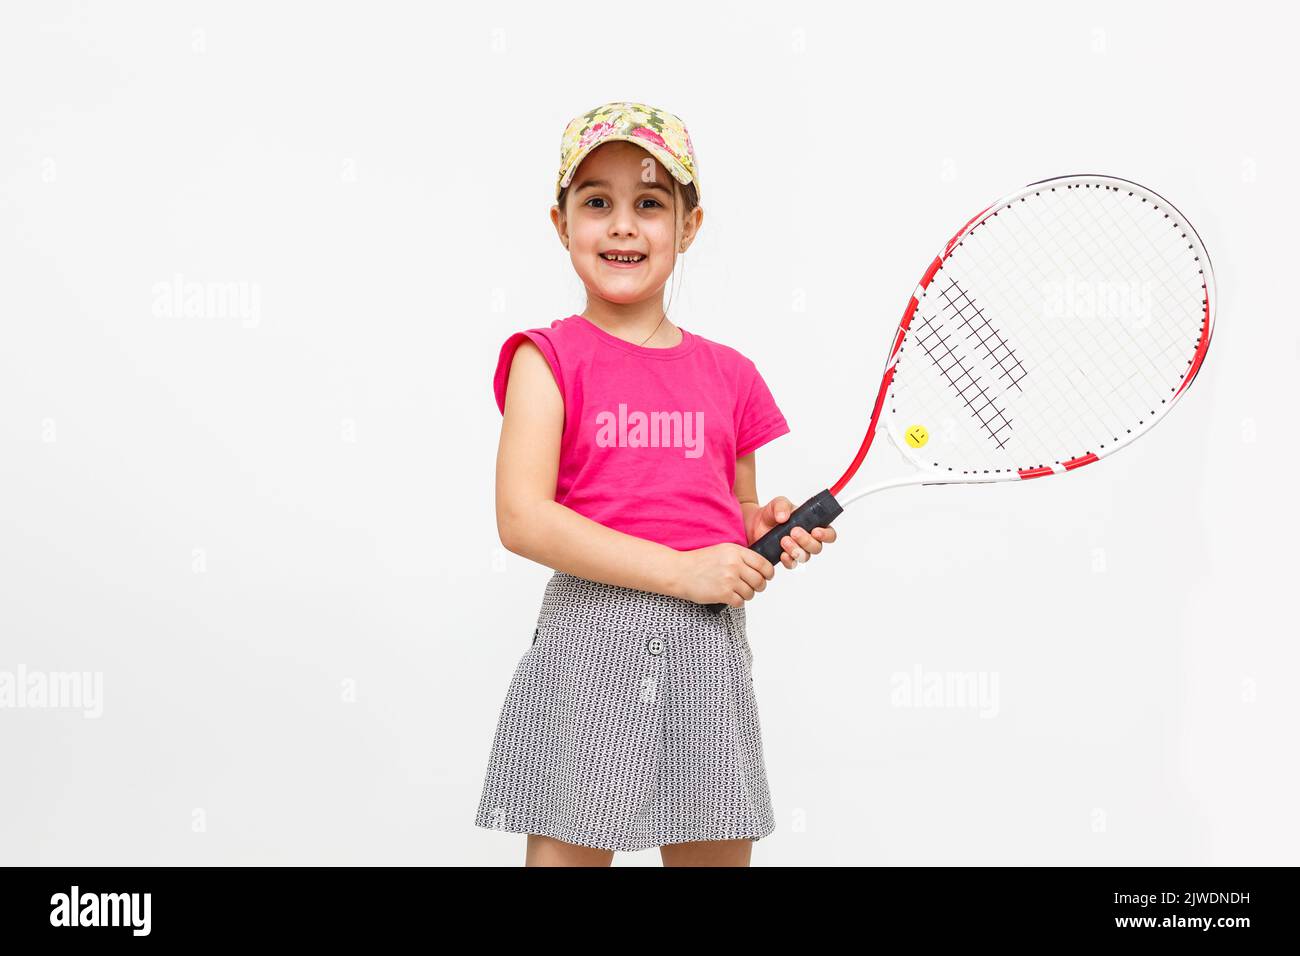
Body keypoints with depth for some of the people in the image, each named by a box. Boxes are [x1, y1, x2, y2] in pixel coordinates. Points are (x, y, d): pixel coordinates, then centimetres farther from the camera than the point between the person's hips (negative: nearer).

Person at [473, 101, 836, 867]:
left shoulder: (729, 374, 11)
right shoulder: (549, 359, -3)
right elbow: (524, 518, -14)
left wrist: (772, 525, -2)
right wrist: (680, 569, -17)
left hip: (711, 647, 5)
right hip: (594, 638, -4)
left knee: (720, 853, 12)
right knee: (571, 849, 0)